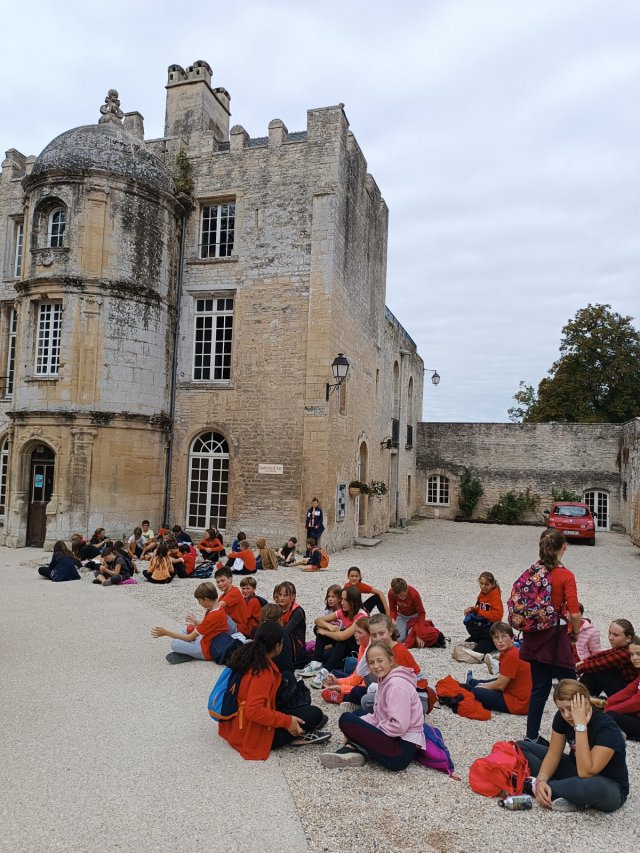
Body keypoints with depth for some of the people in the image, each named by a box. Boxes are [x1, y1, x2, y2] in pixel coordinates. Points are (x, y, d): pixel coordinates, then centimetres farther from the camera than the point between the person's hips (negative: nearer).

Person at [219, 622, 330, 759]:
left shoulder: (247, 656, 0)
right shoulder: (263, 672, -26)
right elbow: (254, 711, -33)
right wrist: (286, 721, -25)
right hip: (253, 736, -9)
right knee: (315, 714, -11)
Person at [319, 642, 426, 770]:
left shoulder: (397, 684, -18)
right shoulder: (385, 681, 12)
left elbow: (399, 726, -25)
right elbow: (377, 717, 13)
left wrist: (374, 732, -11)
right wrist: (355, 728, -3)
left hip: (403, 750, -11)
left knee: (346, 719, -17)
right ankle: (352, 749, 1)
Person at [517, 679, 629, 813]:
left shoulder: (607, 729, -29)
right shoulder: (562, 717, -11)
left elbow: (585, 773, -35)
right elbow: (553, 754, -9)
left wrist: (580, 725, -38)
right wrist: (542, 779, -29)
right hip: (575, 772, 6)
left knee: (594, 787, -44)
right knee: (521, 747, -3)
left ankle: (532, 785, -23)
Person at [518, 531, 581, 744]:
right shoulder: (565, 576, -14)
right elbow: (574, 613, -18)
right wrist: (575, 632, 0)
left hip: (534, 637, 5)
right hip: (555, 637, -5)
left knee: (539, 688, 15)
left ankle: (531, 736, 20)